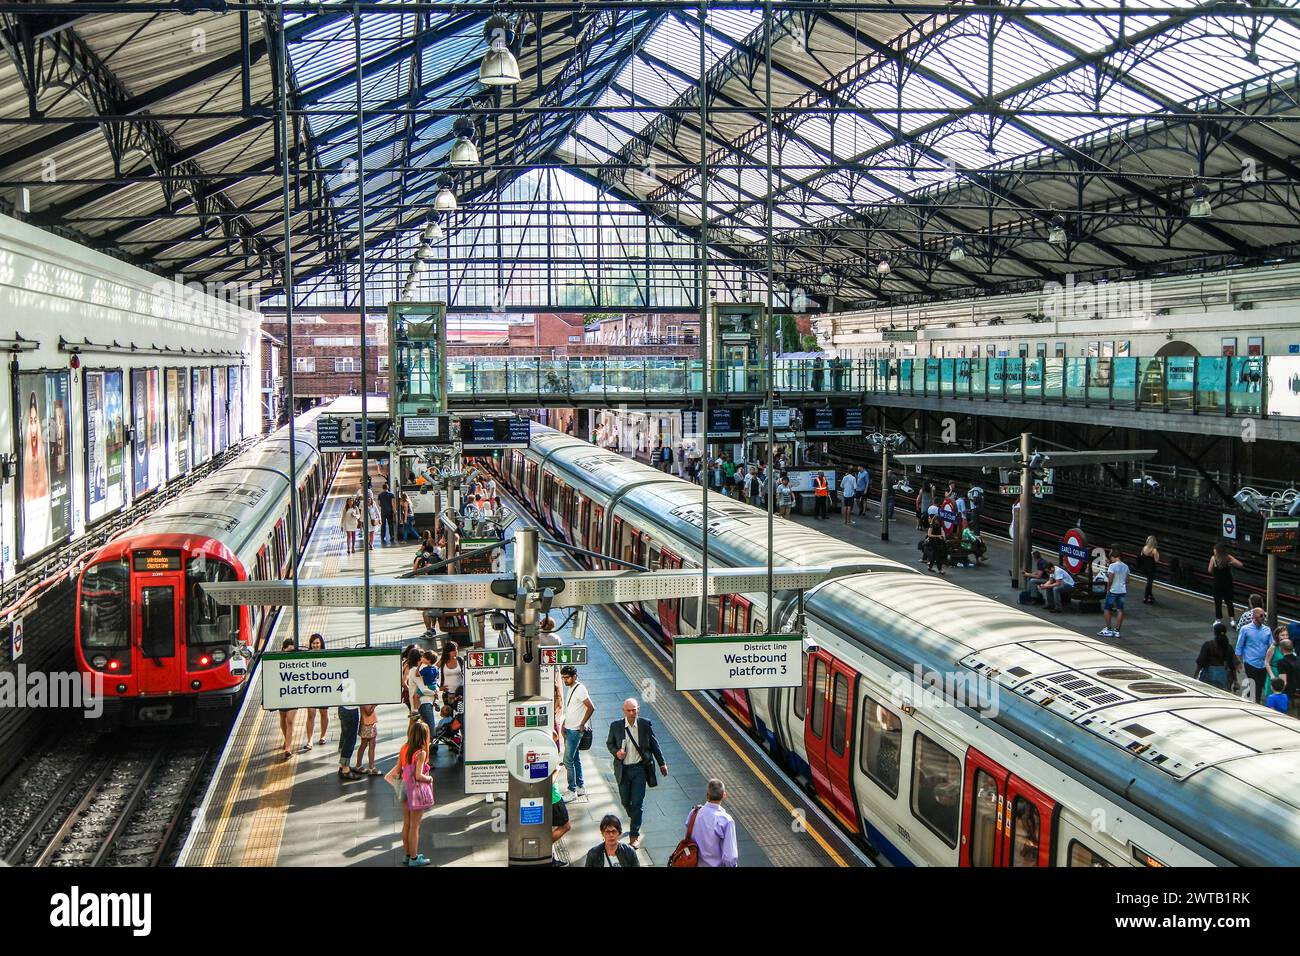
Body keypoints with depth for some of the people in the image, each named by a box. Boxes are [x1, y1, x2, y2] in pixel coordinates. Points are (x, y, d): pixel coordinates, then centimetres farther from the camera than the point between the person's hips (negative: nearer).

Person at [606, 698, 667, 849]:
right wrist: (616, 752, -12)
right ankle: (633, 818, 48)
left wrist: (662, 763, 10)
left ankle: (634, 836, 3)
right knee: (625, 800, 15)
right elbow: (609, 743, 10)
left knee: (637, 803, -5)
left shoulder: (645, 725, -6)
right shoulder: (616, 726, -4)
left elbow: (654, 745, 5)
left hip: (640, 768, -2)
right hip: (623, 769, 2)